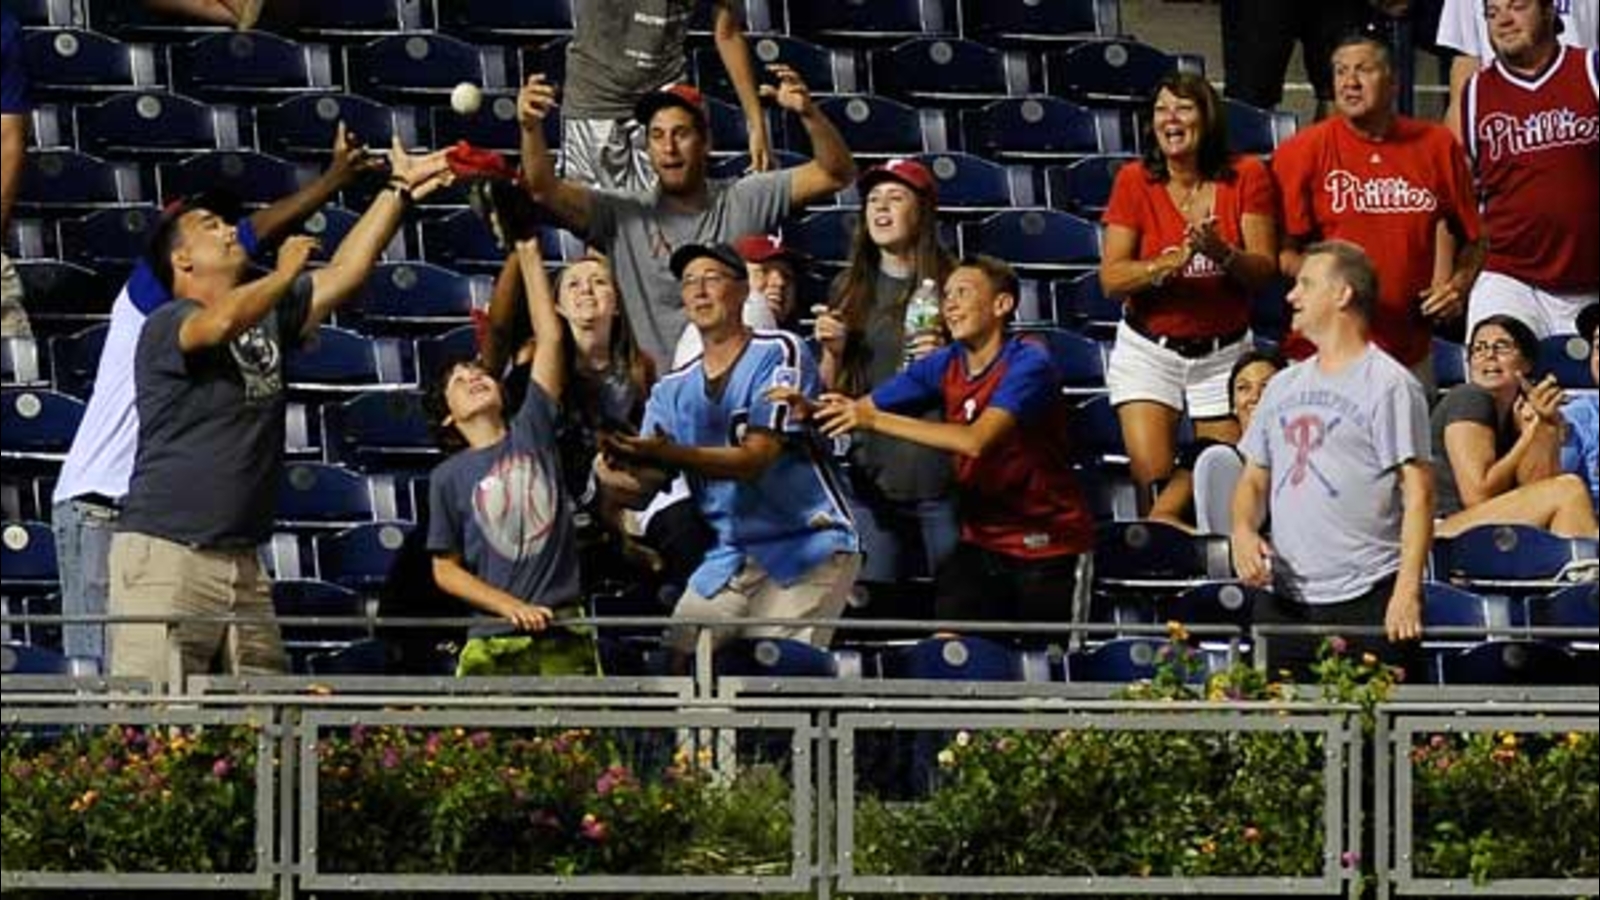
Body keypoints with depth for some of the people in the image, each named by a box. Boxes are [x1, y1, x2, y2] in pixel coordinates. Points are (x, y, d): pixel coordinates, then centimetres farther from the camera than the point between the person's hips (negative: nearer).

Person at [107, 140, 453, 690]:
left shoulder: (268, 317, 18)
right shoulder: (166, 326, -5)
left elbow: (347, 271, 15)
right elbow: (223, 321, -27)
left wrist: (399, 191, 11)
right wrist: (285, 274, -10)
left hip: (242, 560, 8)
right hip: (165, 555, -8)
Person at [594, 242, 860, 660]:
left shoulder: (777, 354, -6)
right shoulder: (673, 389, 13)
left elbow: (757, 458, -17)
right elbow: (641, 490, 5)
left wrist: (671, 455, -30)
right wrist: (618, 479, -20)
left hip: (807, 547, -6)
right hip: (728, 558, 6)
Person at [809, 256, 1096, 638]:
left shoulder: (1028, 364, -16)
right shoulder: (943, 365, 4)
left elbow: (976, 441, -29)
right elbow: (854, 411, 5)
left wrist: (875, 420, -29)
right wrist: (809, 409, -17)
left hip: (1046, 547, -5)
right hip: (983, 541, 5)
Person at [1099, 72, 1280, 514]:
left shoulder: (1246, 176, -3)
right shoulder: (1136, 181, -4)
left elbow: (1265, 269, -7)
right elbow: (1111, 277, -9)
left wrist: (1223, 254, -28)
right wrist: (1171, 262, -26)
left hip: (1224, 352, 1)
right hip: (1149, 351, 0)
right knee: (1153, 481, -13)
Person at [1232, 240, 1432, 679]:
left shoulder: (1390, 384, -3)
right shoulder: (1283, 387, 19)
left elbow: (1418, 494, -8)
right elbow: (1254, 479, 23)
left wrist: (1408, 590, -17)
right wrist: (1243, 530, 0)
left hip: (1367, 598, -6)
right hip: (1285, 597, 6)